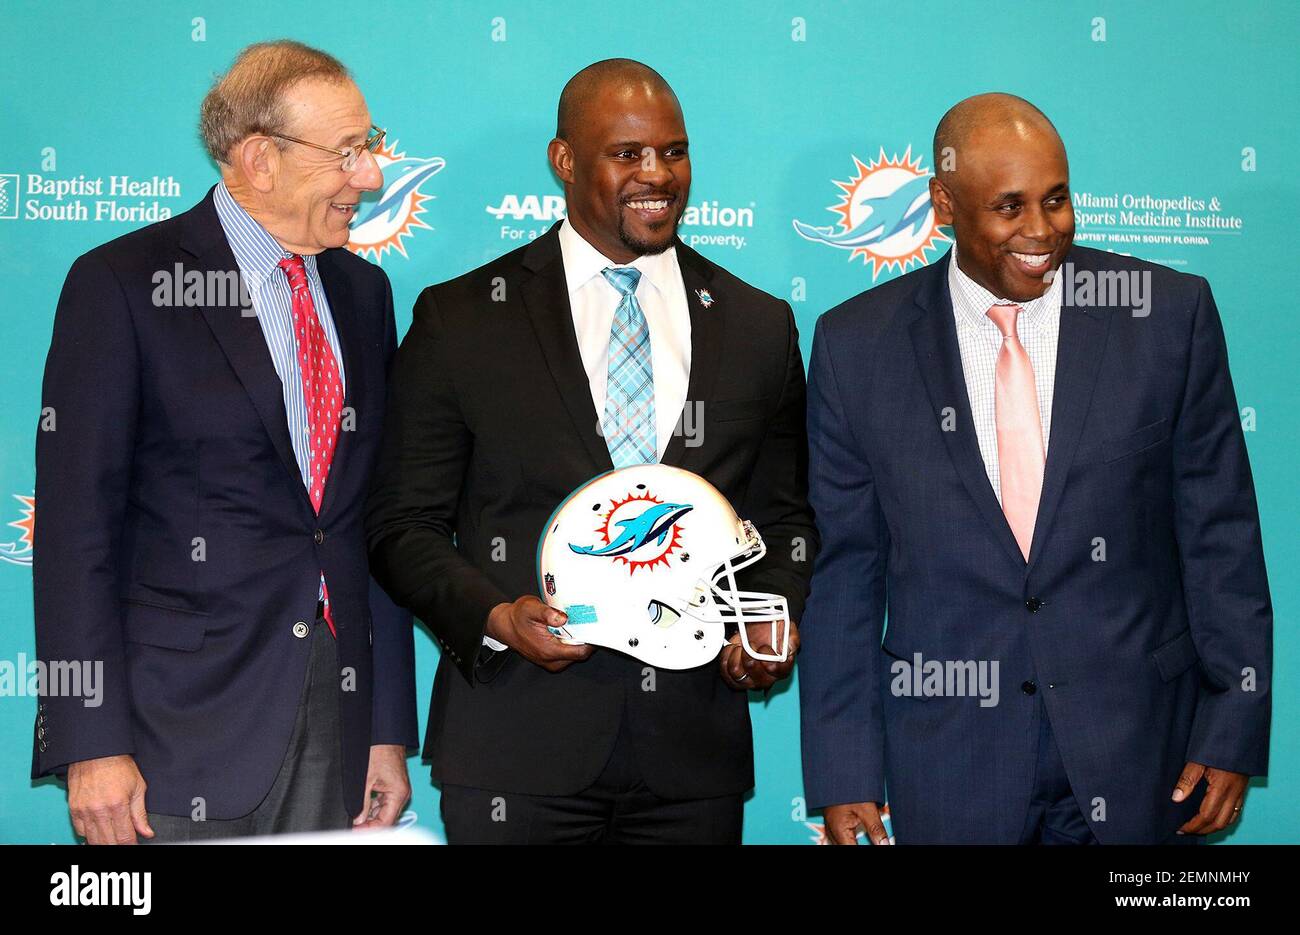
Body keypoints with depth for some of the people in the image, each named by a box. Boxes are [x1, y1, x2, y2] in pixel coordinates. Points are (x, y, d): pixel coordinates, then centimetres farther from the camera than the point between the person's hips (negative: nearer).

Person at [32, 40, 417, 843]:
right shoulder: (123, 283, -5)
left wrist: (390, 729, 10)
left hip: (337, 716, 5)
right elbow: (77, 523, -9)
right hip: (180, 724, -5)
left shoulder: (363, 291, 13)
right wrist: (93, 747, -14)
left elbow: (377, 522, 13)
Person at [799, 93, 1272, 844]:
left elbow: (1220, 537, 0)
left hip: (1136, 746, 0)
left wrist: (1232, 728, -2)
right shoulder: (858, 345, -2)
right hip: (947, 763, 0)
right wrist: (843, 773, 0)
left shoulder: (1168, 313, -3)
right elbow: (847, 571, 1)